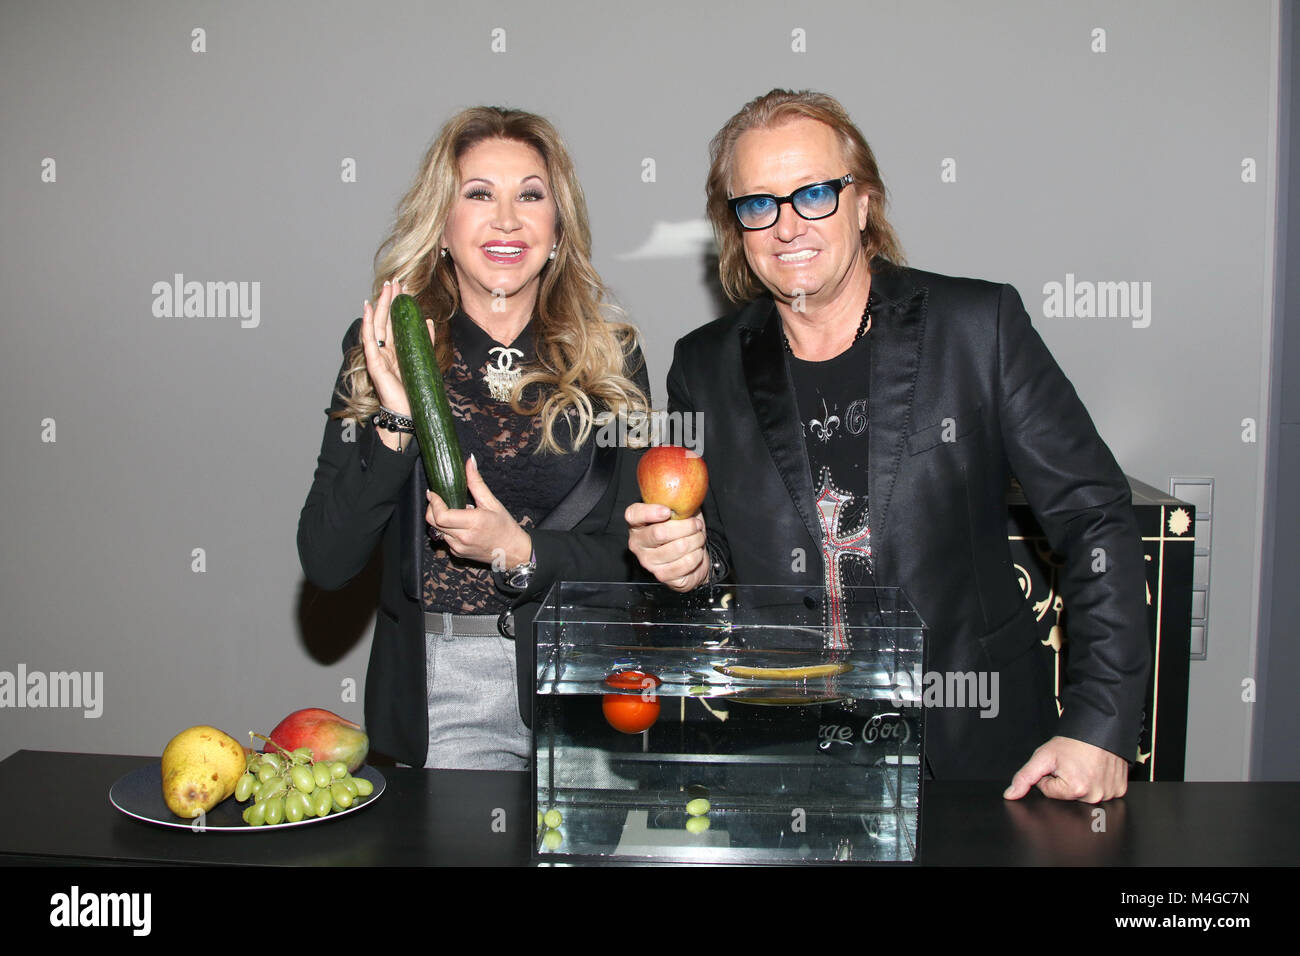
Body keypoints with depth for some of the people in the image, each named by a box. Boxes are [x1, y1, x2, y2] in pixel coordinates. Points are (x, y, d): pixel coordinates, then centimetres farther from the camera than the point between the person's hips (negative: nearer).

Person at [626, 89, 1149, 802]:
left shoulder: (979, 325, -2)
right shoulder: (704, 367, 5)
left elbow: (1095, 519, -1)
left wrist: (1100, 726, -7)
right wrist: (690, 566, -10)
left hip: (974, 750, -4)